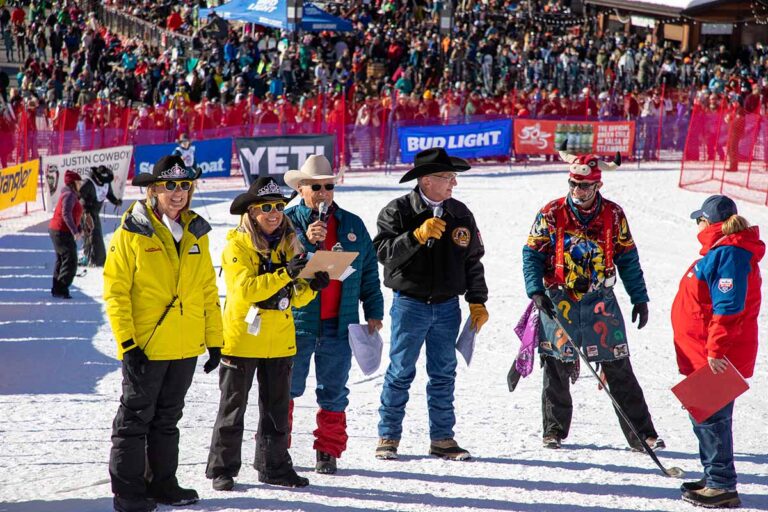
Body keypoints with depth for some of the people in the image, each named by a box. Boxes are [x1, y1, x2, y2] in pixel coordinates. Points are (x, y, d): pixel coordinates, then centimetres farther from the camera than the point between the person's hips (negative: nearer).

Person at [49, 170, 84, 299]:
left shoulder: (72, 195, 15)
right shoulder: (69, 195, -17)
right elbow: (66, 214, -29)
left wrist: (79, 228, 14)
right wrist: (75, 231, -33)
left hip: (56, 230, 11)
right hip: (62, 232, -11)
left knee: (61, 260, 19)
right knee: (70, 261, -9)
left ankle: (57, 289, 25)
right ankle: (61, 289, -11)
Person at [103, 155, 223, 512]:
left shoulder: (195, 233, 9)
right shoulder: (132, 234, -8)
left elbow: (208, 291, 13)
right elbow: (115, 291, -10)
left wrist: (214, 340, 10)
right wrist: (127, 343, -16)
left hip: (186, 347, 5)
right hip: (145, 346, -5)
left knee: (168, 417, 15)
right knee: (136, 416, 2)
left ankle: (162, 483, 25)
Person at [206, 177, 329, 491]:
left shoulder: (288, 244, 9)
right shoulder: (237, 246, -8)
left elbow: (294, 297, 12)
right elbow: (245, 289, -22)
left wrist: (312, 286, -9)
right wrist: (285, 274, -30)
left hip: (280, 341, 5)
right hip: (242, 339, -5)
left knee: (277, 408, 11)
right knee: (232, 407, 3)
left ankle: (274, 466, 20)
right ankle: (222, 469, 10)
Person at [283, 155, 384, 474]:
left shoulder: (353, 225, 12)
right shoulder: (288, 221, 2)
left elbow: (369, 272, 15)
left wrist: (374, 313, 9)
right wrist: (305, 241, -22)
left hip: (339, 325, 3)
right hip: (295, 322, -3)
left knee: (334, 391, 7)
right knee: (285, 388, 0)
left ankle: (329, 451, 16)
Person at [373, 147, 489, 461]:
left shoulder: (460, 214, 8)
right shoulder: (397, 212, -5)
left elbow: (472, 260, 14)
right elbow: (384, 253, -15)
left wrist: (477, 302, 12)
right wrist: (418, 235, -26)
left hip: (447, 306, 4)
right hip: (410, 303, -4)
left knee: (444, 374, 8)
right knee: (400, 373, 1)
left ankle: (442, 438, 15)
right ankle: (388, 437, 10)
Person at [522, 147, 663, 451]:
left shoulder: (613, 215, 3)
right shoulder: (551, 214, -1)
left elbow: (627, 259, 10)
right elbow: (532, 254, 1)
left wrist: (640, 298, 8)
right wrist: (536, 291, -12)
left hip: (600, 300, 0)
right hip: (558, 301, 0)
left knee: (619, 369, -1)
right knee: (557, 369, 5)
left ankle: (642, 434, 0)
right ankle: (554, 431, 21)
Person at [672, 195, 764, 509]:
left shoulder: (727, 255, -19)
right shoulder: (720, 250, 15)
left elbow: (728, 308, -25)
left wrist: (716, 350, -26)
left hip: (716, 360, -11)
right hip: (706, 355, 11)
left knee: (711, 418, -6)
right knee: (704, 417, 18)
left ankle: (722, 487, -2)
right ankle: (714, 479, 28)